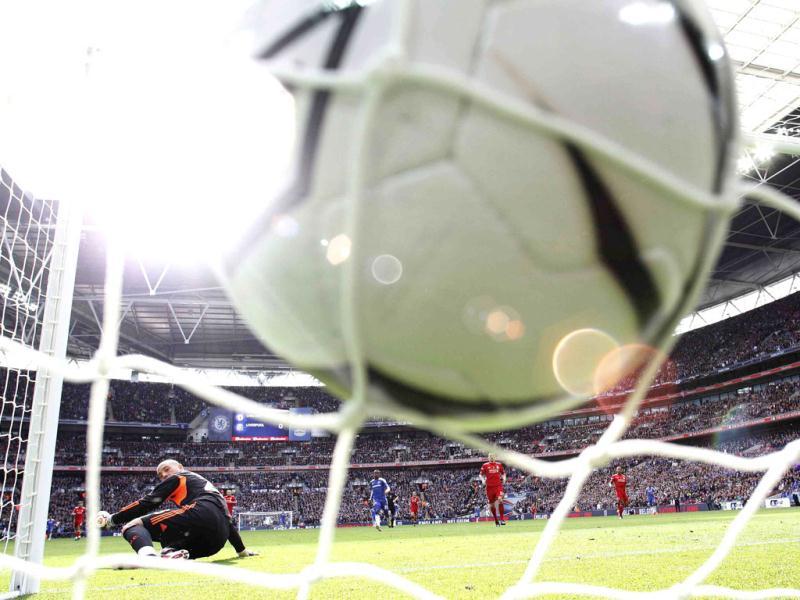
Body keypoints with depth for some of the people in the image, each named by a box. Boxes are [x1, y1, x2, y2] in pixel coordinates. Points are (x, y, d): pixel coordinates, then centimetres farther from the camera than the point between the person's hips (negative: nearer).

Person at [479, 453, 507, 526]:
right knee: (491, 504, 6)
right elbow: (481, 475, 9)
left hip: (498, 485, 0)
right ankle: (496, 521, 22)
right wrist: (483, 480, -9)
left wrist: (504, 478, 4)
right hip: (489, 487, 0)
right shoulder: (485, 465, 5)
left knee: (499, 500, -22)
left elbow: (503, 473, 22)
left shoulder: (499, 465, 10)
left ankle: (502, 519, -15)